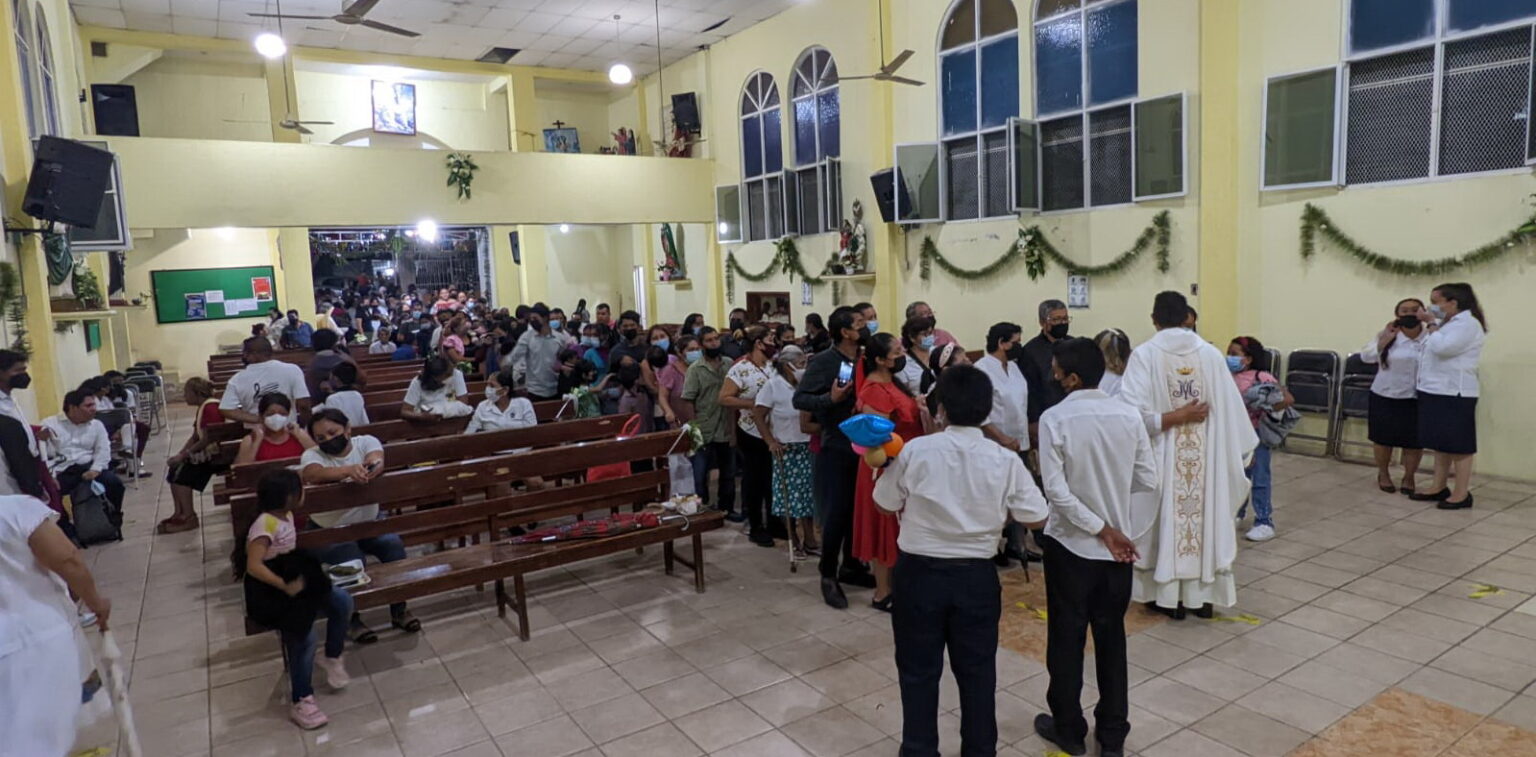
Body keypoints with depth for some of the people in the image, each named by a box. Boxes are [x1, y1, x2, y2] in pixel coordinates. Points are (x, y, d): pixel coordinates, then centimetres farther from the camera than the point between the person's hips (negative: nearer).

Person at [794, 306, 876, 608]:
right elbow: (799, 399, -14)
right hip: (836, 448, -6)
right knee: (836, 512, -3)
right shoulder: (823, 361, -11)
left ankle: (850, 565, 30)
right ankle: (828, 576, 11)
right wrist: (830, 398, -26)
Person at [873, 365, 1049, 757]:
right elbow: (1036, 517, -2)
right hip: (977, 576, 2)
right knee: (977, 670, 18)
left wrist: (884, 467, 16)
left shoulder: (916, 451, -13)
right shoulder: (1004, 460, -9)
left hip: (920, 572, -1)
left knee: (918, 670, 14)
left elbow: (886, 503, -2)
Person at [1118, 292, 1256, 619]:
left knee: (1167, 519, 8)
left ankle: (1168, 595, 16)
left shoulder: (1145, 354, -11)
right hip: (1204, 454, 3)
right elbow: (1231, 410, 1)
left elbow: (1135, 413, -20)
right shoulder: (1211, 353, -2)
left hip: (1164, 455, -3)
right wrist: (1222, 439, 11)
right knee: (1204, 516, 13)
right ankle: (1203, 595, 23)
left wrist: (1173, 417, -11)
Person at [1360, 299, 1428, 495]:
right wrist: (1386, 339, -16)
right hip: (1385, 396, 1)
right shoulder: (1386, 336, -1)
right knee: (1383, 438, 12)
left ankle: (1409, 478, 25)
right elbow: (1366, 356, -10)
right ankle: (1383, 474, 33)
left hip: (1416, 399, -1)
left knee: (1414, 442, 4)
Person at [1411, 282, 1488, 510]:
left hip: (1454, 392, -9)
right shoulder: (1447, 323, 17)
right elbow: (1433, 349, 17)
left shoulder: (1467, 323, -13)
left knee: (1458, 444, -4)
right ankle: (1440, 487, 21)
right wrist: (1431, 324, 10)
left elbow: (1442, 347, -24)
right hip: (1435, 391, 9)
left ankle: (1461, 494, 1)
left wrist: (1432, 325, -10)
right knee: (1440, 442, 13)